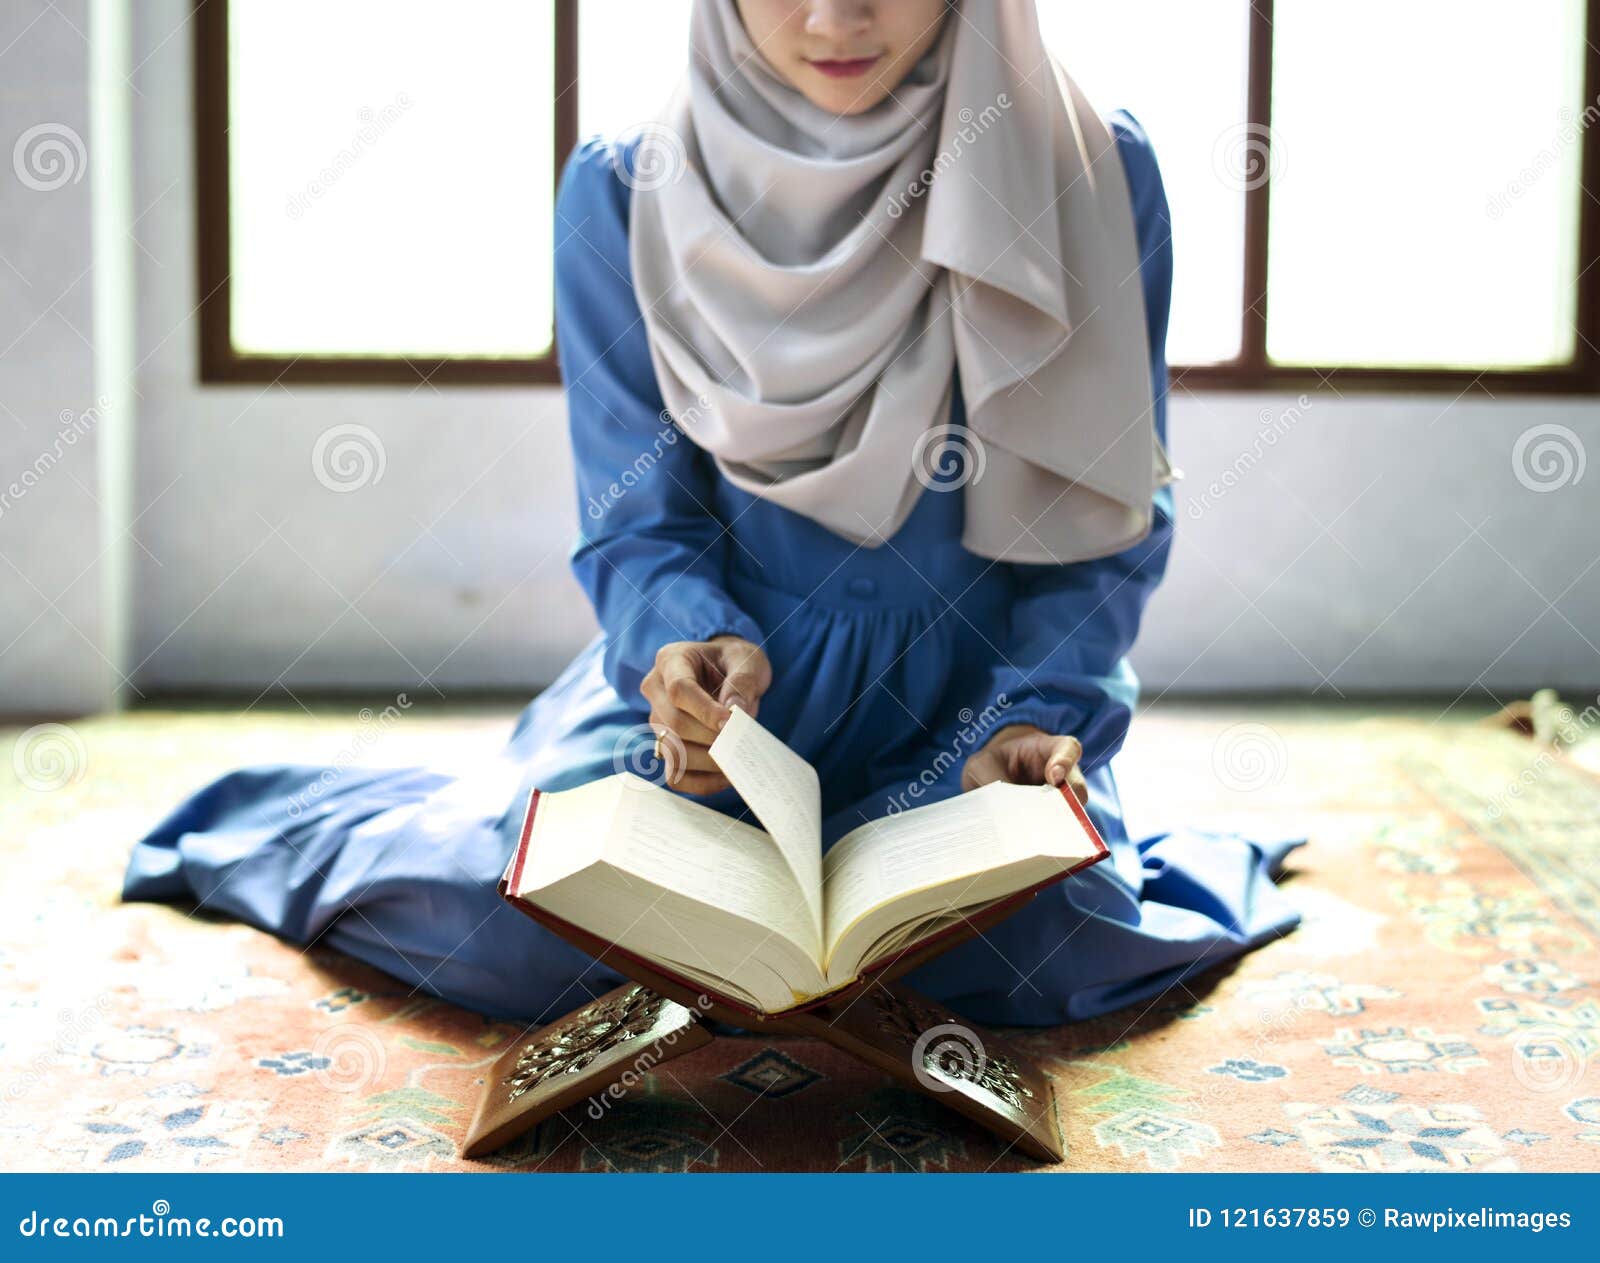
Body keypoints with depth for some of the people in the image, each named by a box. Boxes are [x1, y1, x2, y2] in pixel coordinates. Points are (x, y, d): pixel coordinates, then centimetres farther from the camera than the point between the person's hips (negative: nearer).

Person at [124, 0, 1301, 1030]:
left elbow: (1109, 516, -2)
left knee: (1044, 945, -28)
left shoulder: (1090, 173, -8)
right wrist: (688, 645, -25)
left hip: (971, 681, 0)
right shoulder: (628, 193, -6)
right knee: (514, 925, -23)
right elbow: (638, 522, -3)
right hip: (725, 660, 0)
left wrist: (1041, 718, -18)